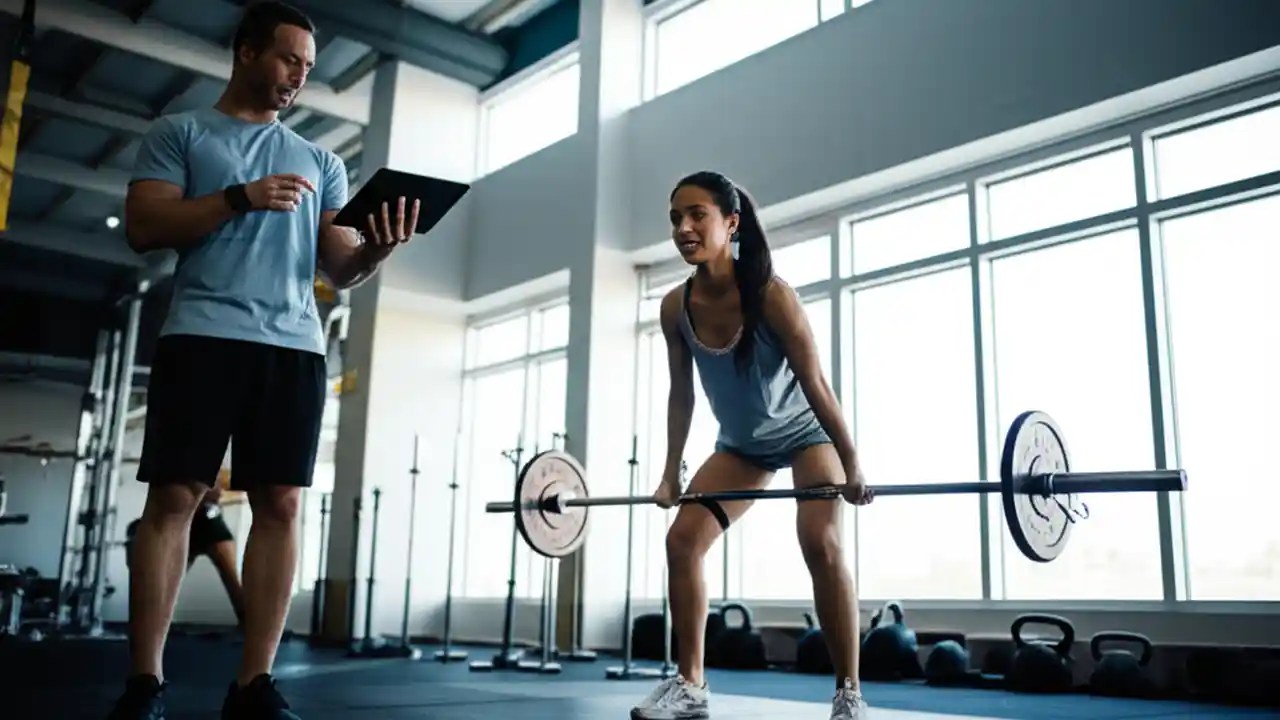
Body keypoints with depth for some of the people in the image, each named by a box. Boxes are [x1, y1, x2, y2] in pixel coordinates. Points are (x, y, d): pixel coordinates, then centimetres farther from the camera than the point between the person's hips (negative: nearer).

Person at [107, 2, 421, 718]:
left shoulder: (320, 161, 22)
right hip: (204, 334, -2)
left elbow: (341, 268, 14)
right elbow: (144, 226, 1)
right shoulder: (180, 132, 14)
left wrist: (379, 248, -8)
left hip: (295, 344, 3)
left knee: (282, 503, -5)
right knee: (174, 496, -6)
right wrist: (240, 198, -11)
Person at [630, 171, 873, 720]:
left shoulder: (771, 294, -29)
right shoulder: (676, 307, -15)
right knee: (682, 540, -7)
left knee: (820, 542, -25)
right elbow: (681, 395, -3)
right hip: (741, 444, 5)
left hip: (805, 434, -5)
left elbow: (814, 383, -24)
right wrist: (671, 475, 1)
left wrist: (852, 467, -21)